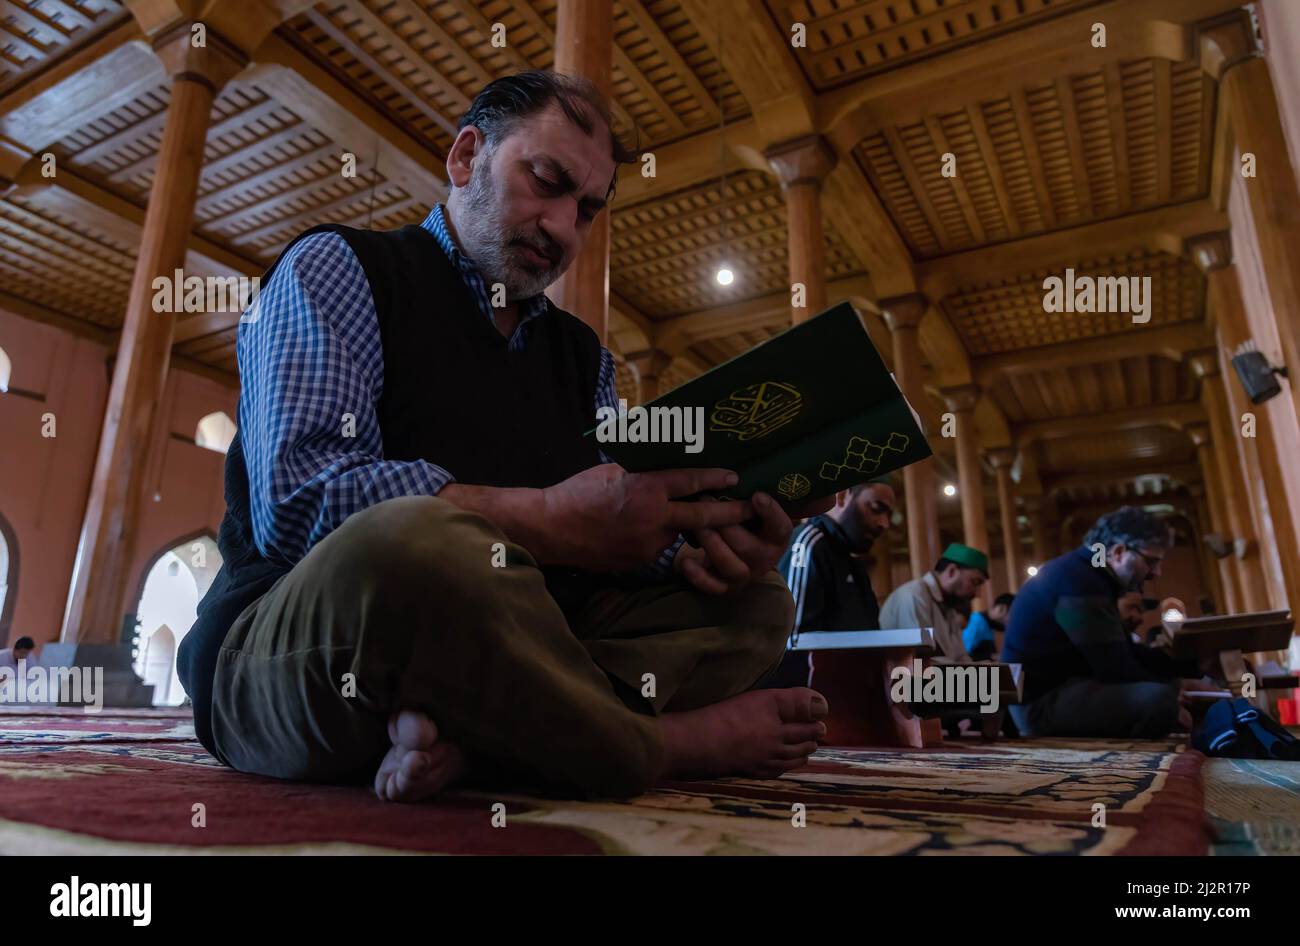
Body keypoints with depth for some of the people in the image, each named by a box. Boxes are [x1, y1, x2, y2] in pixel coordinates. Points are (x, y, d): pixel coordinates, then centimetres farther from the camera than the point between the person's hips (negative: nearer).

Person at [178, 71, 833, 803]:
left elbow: (622, 540, 7)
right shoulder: (337, 269, -2)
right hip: (281, 659, -5)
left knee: (754, 601, -3)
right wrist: (551, 523, -26)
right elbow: (298, 497, -19)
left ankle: (474, 735, -24)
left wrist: (695, 554, -16)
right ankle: (668, 742, -14)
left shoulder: (583, 354, 15)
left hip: (509, 651, 6)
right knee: (408, 544, -38)